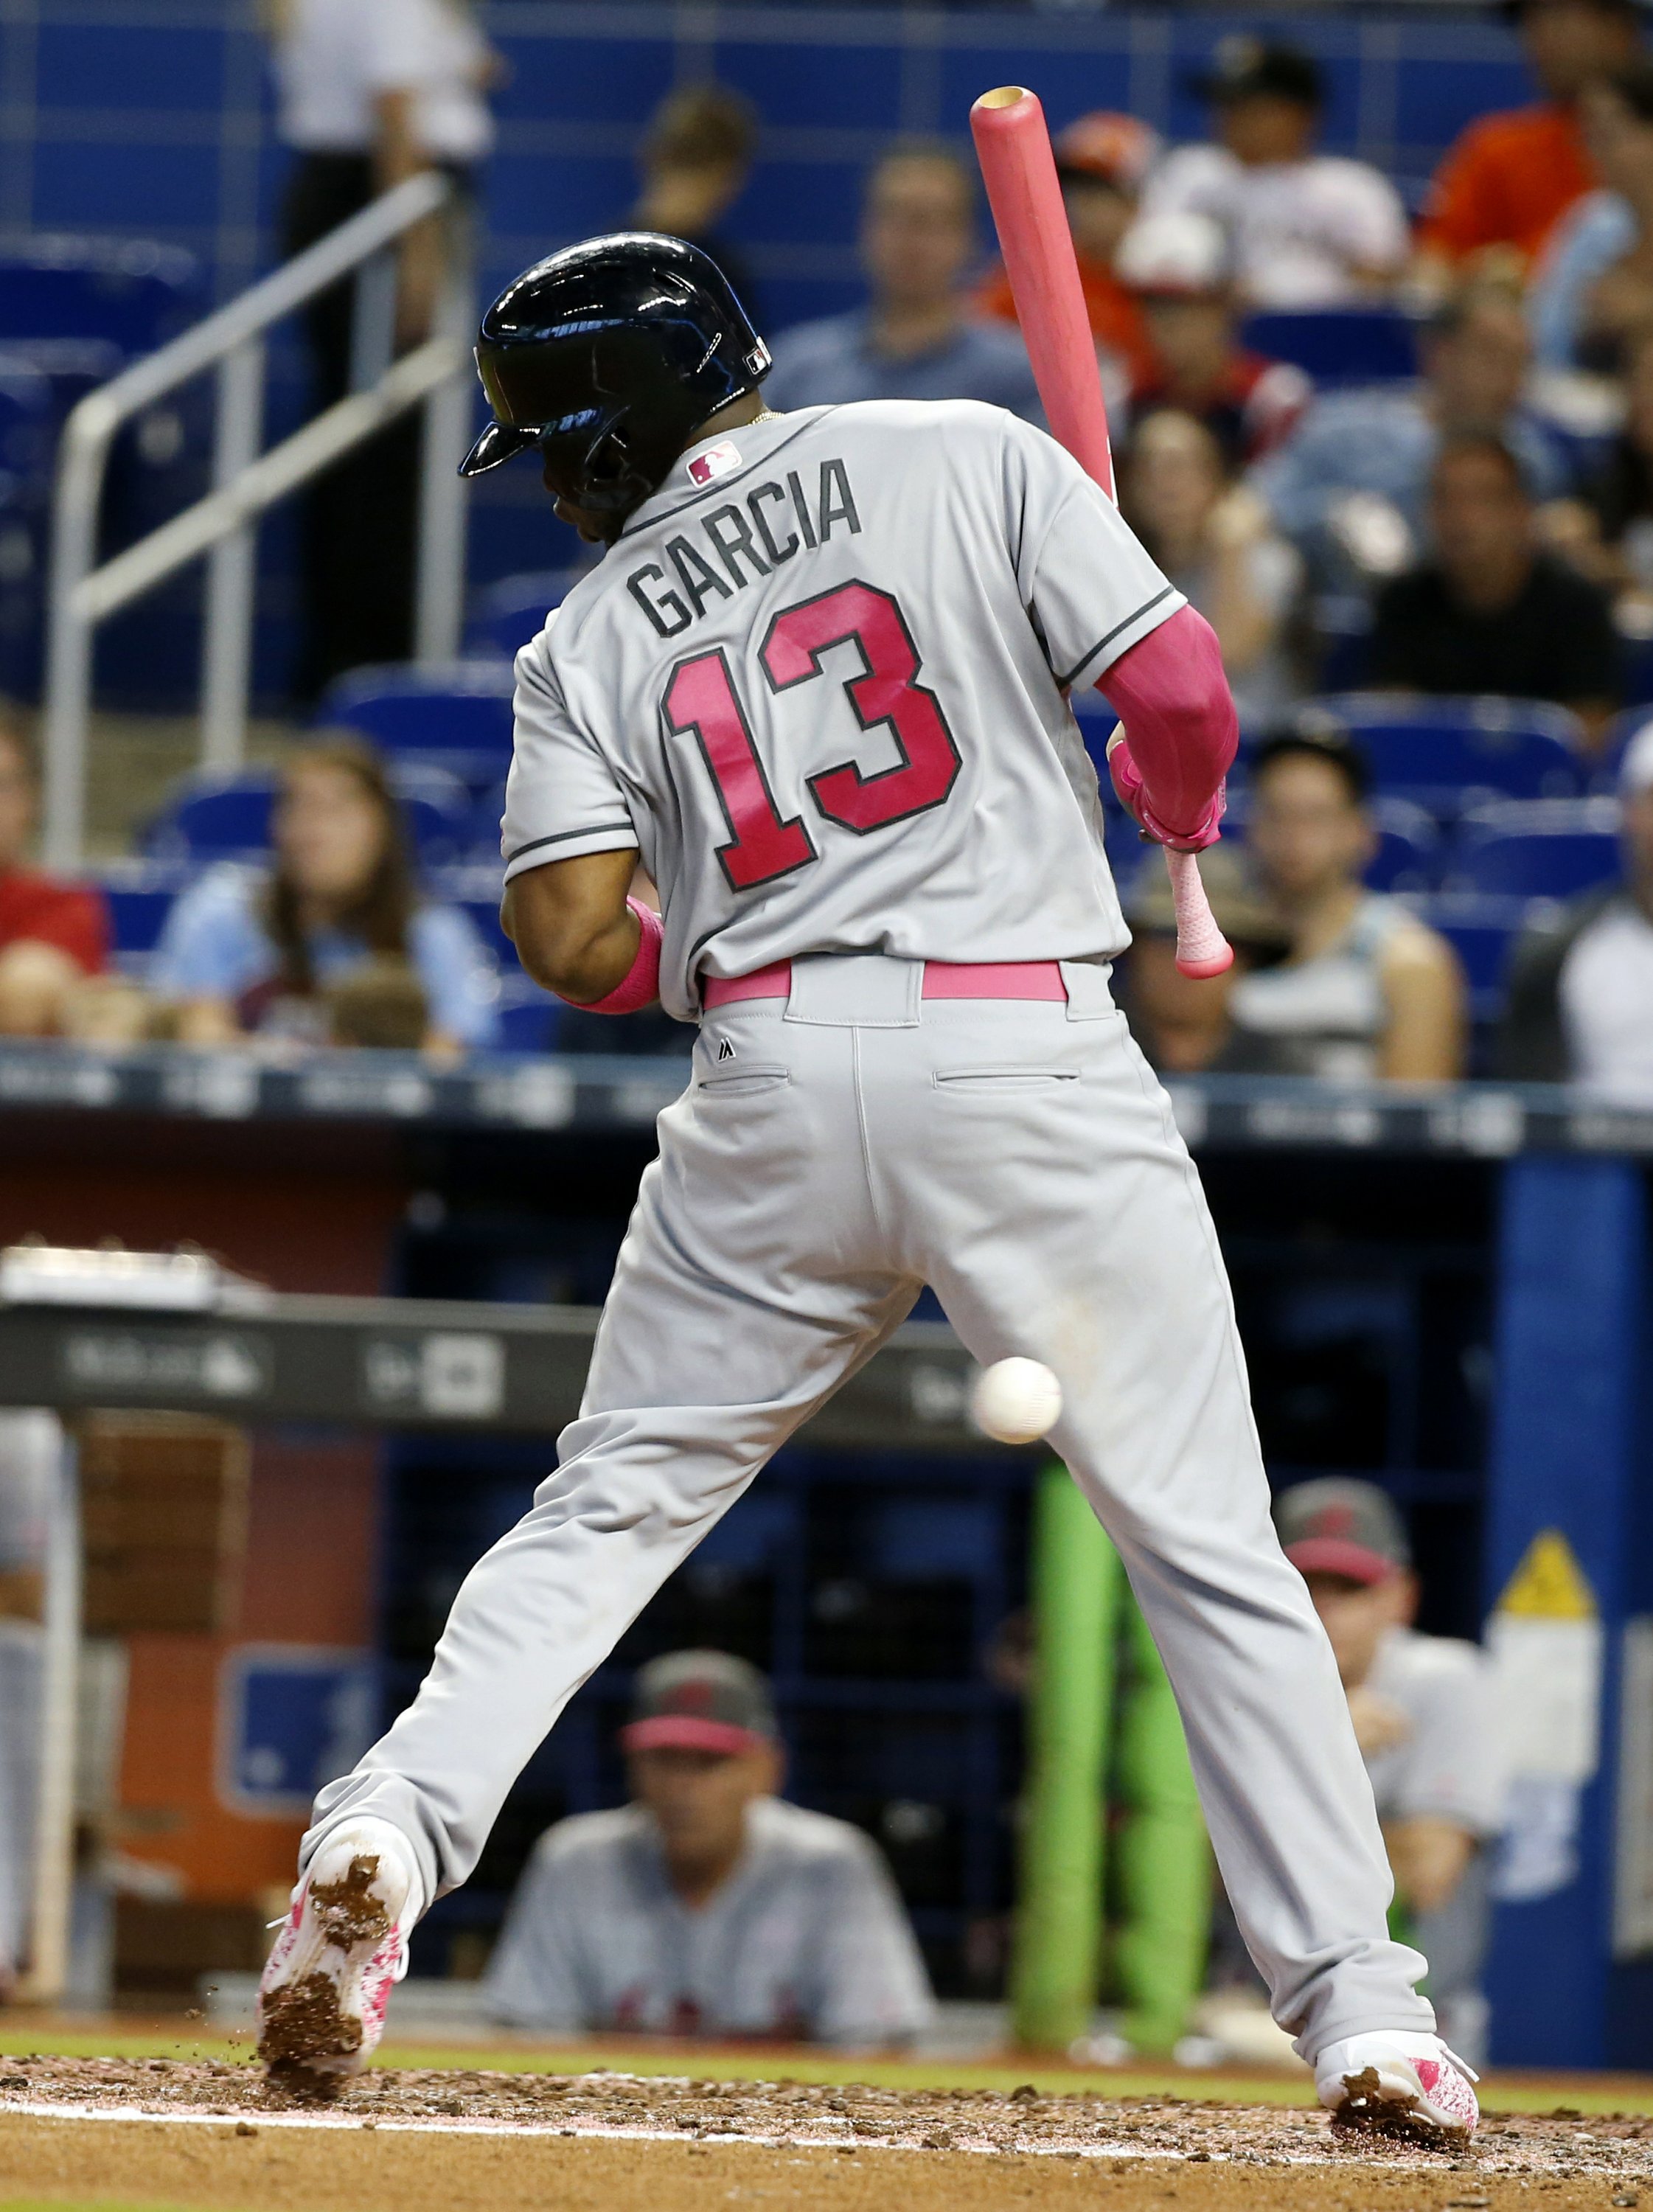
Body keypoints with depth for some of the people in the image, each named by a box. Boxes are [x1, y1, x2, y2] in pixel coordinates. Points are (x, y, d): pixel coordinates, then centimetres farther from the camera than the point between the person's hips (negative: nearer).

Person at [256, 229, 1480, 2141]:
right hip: (1029, 1049, -1)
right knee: (1211, 1551, 6)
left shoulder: (594, 638, 10)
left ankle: (384, 1833, -5)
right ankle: (1360, 2012, 2)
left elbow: (572, 947, 0)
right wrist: (1176, 816, 21)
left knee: (602, 1513, 16)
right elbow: (1181, 690, -2)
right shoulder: (973, 459, 6)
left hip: (771, 1084, 1)